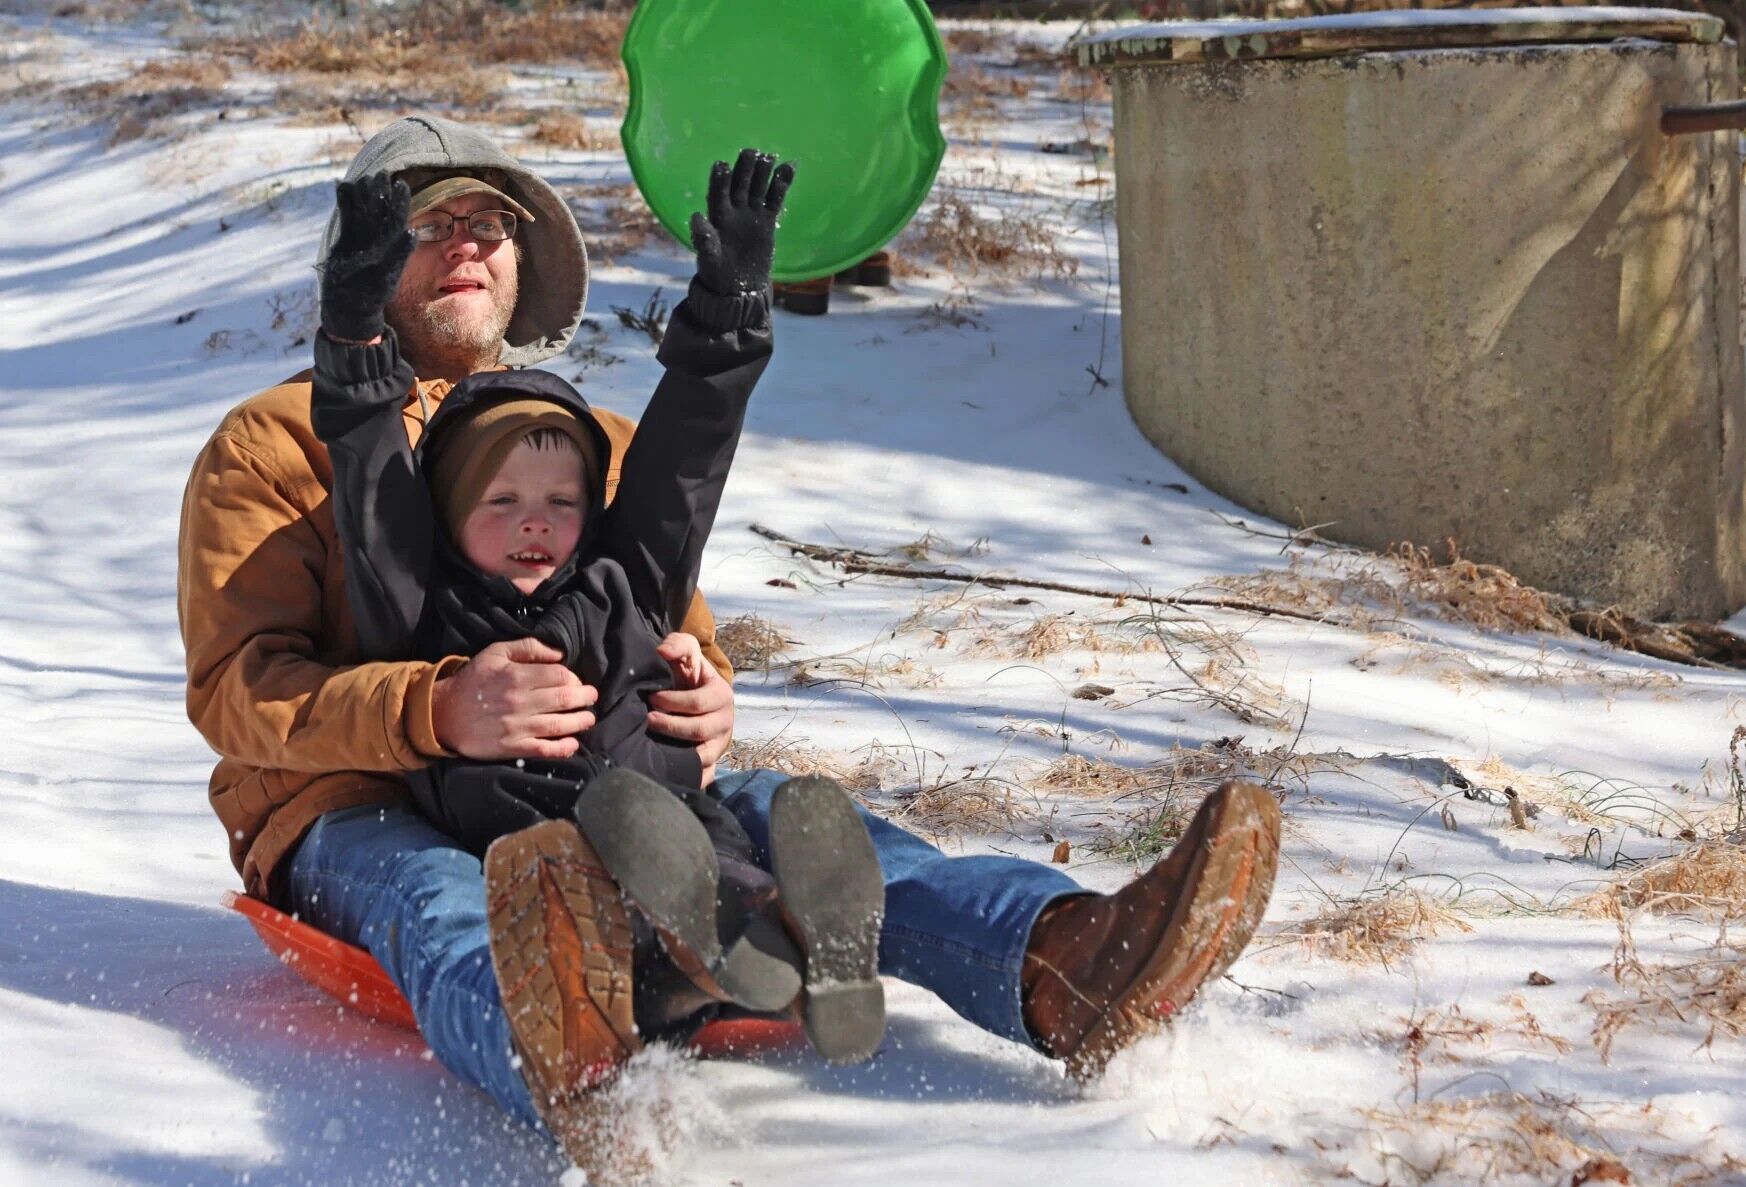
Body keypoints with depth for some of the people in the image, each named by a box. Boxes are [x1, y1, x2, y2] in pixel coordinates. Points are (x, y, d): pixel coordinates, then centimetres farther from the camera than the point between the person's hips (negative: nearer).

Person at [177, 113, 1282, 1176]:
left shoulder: (608, 448, 22)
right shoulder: (269, 447, 7)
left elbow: (692, 647, 17)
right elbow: (237, 689, -7)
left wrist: (707, 706, -11)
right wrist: (440, 712, -28)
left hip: (586, 804, 4)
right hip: (354, 811, -4)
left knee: (782, 815, -25)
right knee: (437, 903, -39)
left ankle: (1061, 972, -53)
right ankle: (580, 1081, -77)